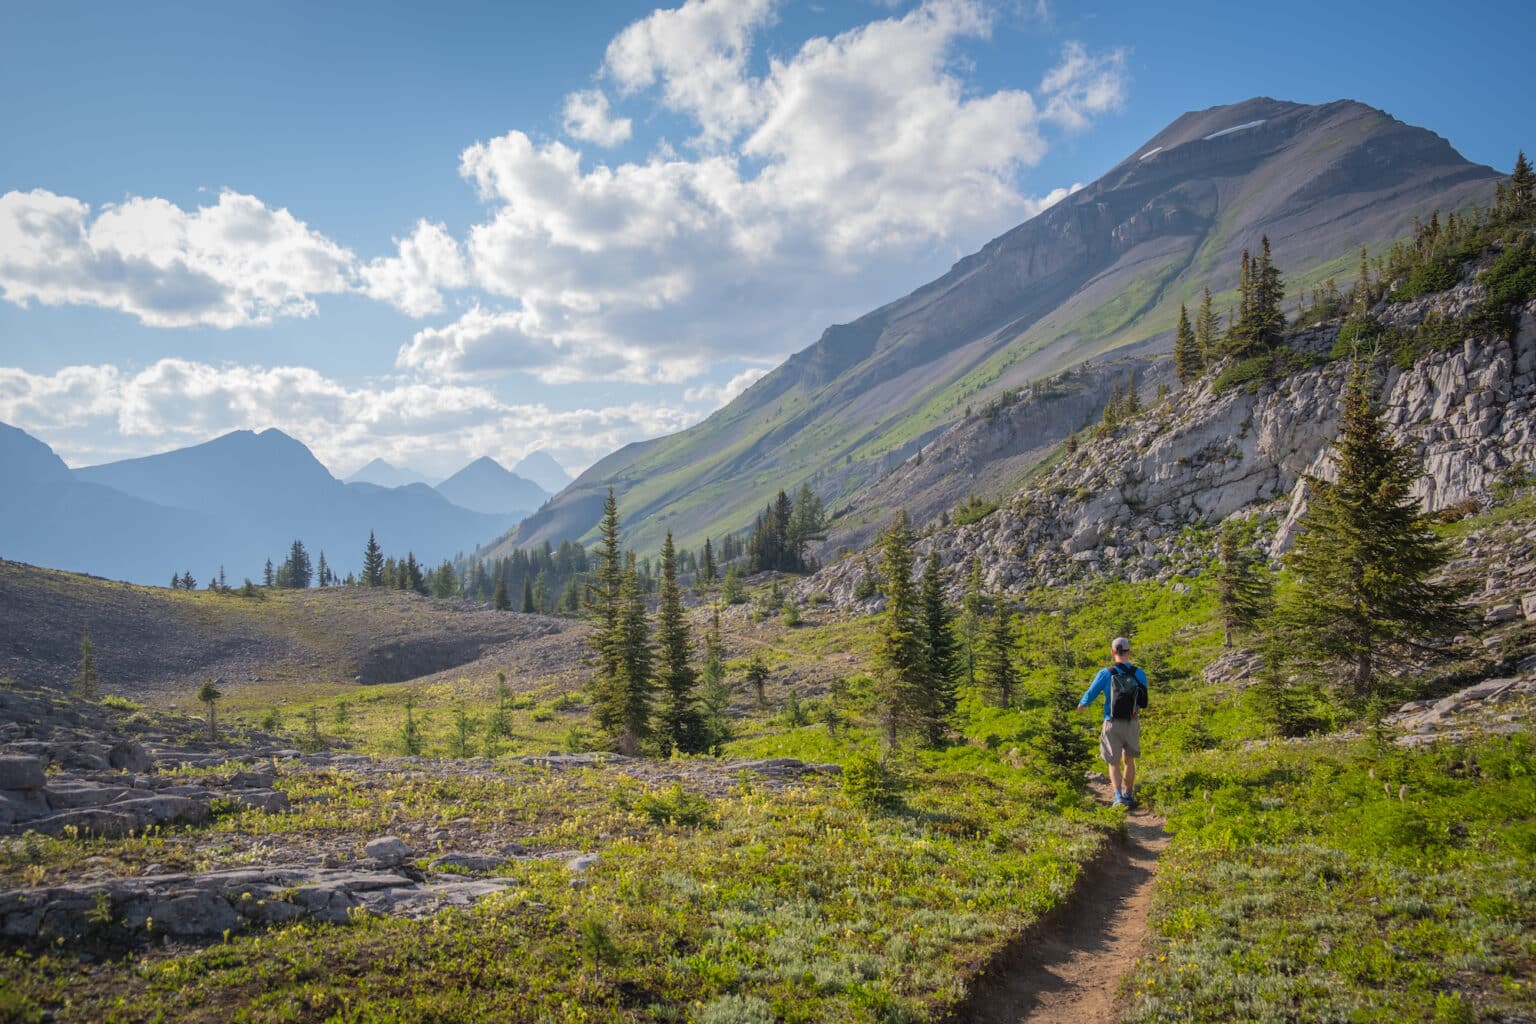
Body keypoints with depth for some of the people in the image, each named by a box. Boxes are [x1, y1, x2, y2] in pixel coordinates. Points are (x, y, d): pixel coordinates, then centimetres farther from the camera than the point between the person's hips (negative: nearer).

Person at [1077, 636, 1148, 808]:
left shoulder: (1105, 674, -10)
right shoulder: (1139, 674, -5)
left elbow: (1091, 694, 0)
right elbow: (1143, 701, 9)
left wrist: (1081, 704, 22)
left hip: (1112, 724, -1)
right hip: (1133, 723, 2)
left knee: (1114, 763, 8)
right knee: (1129, 761, 20)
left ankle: (1119, 796, -10)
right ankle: (1129, 795, 26)